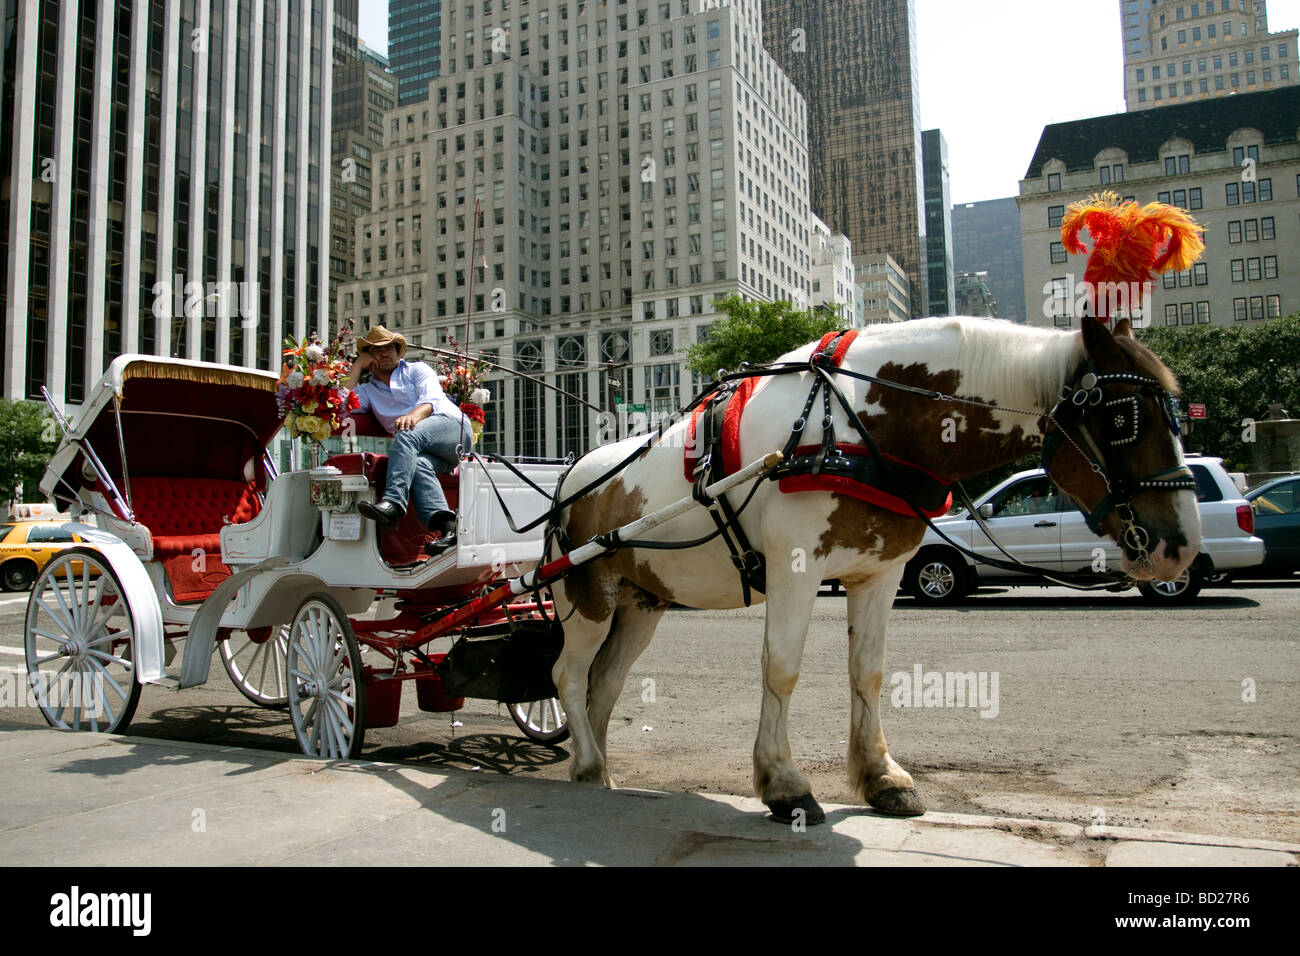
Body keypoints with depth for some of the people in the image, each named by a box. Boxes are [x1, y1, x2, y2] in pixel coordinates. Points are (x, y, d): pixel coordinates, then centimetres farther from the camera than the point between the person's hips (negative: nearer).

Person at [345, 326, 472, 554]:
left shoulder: (416, 370, 22)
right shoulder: (368, 391, 31)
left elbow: (432, 399, 1)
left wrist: (414, 415, -22)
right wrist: (357, 366, 17)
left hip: (451, 425, -2)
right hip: (419, 449, 3)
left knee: (407, 435, -34)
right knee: (418, 465, -34)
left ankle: (393, 503, -52)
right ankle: (445, 525, -55)